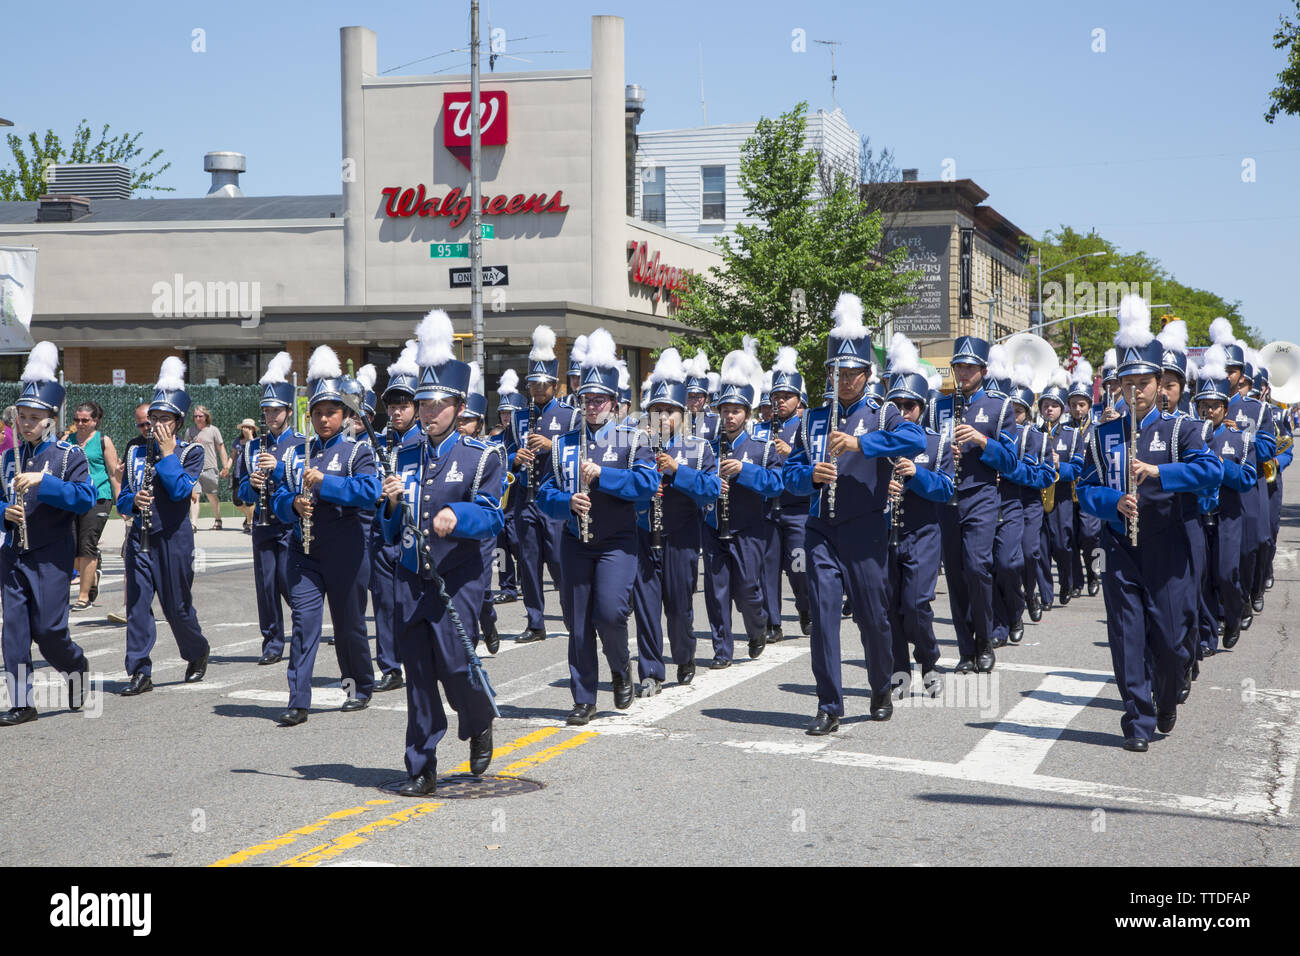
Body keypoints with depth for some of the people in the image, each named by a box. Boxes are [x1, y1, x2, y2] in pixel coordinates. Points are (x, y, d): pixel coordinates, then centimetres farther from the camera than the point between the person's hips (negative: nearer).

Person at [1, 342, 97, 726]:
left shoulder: (69, 456, -4)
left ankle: (76, 668, 25)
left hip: (51, 557, -4)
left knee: (48, 628, -5)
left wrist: (42, 482, -26)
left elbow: (86, 497, -17)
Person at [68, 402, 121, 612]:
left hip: (97, 498, -4)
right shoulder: (69, 440, 12)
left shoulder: (103, 441, 1)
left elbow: (113, 474, 1)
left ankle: (84, 597, -1)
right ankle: (93, 575, 30)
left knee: (87, 546, -8)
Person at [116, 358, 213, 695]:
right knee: (137, 603, -5)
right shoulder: (137, 453, 10)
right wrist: (133, 501, -12)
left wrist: (167, 452, -13)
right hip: (140, 538, 3)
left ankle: (197, 654, 31)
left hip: (174, 538, -3)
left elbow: (180, 490, -16)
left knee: (177, 606, 6)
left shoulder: (191, 453, 0)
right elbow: (122, 499, 11)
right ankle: (140, 672, -2)